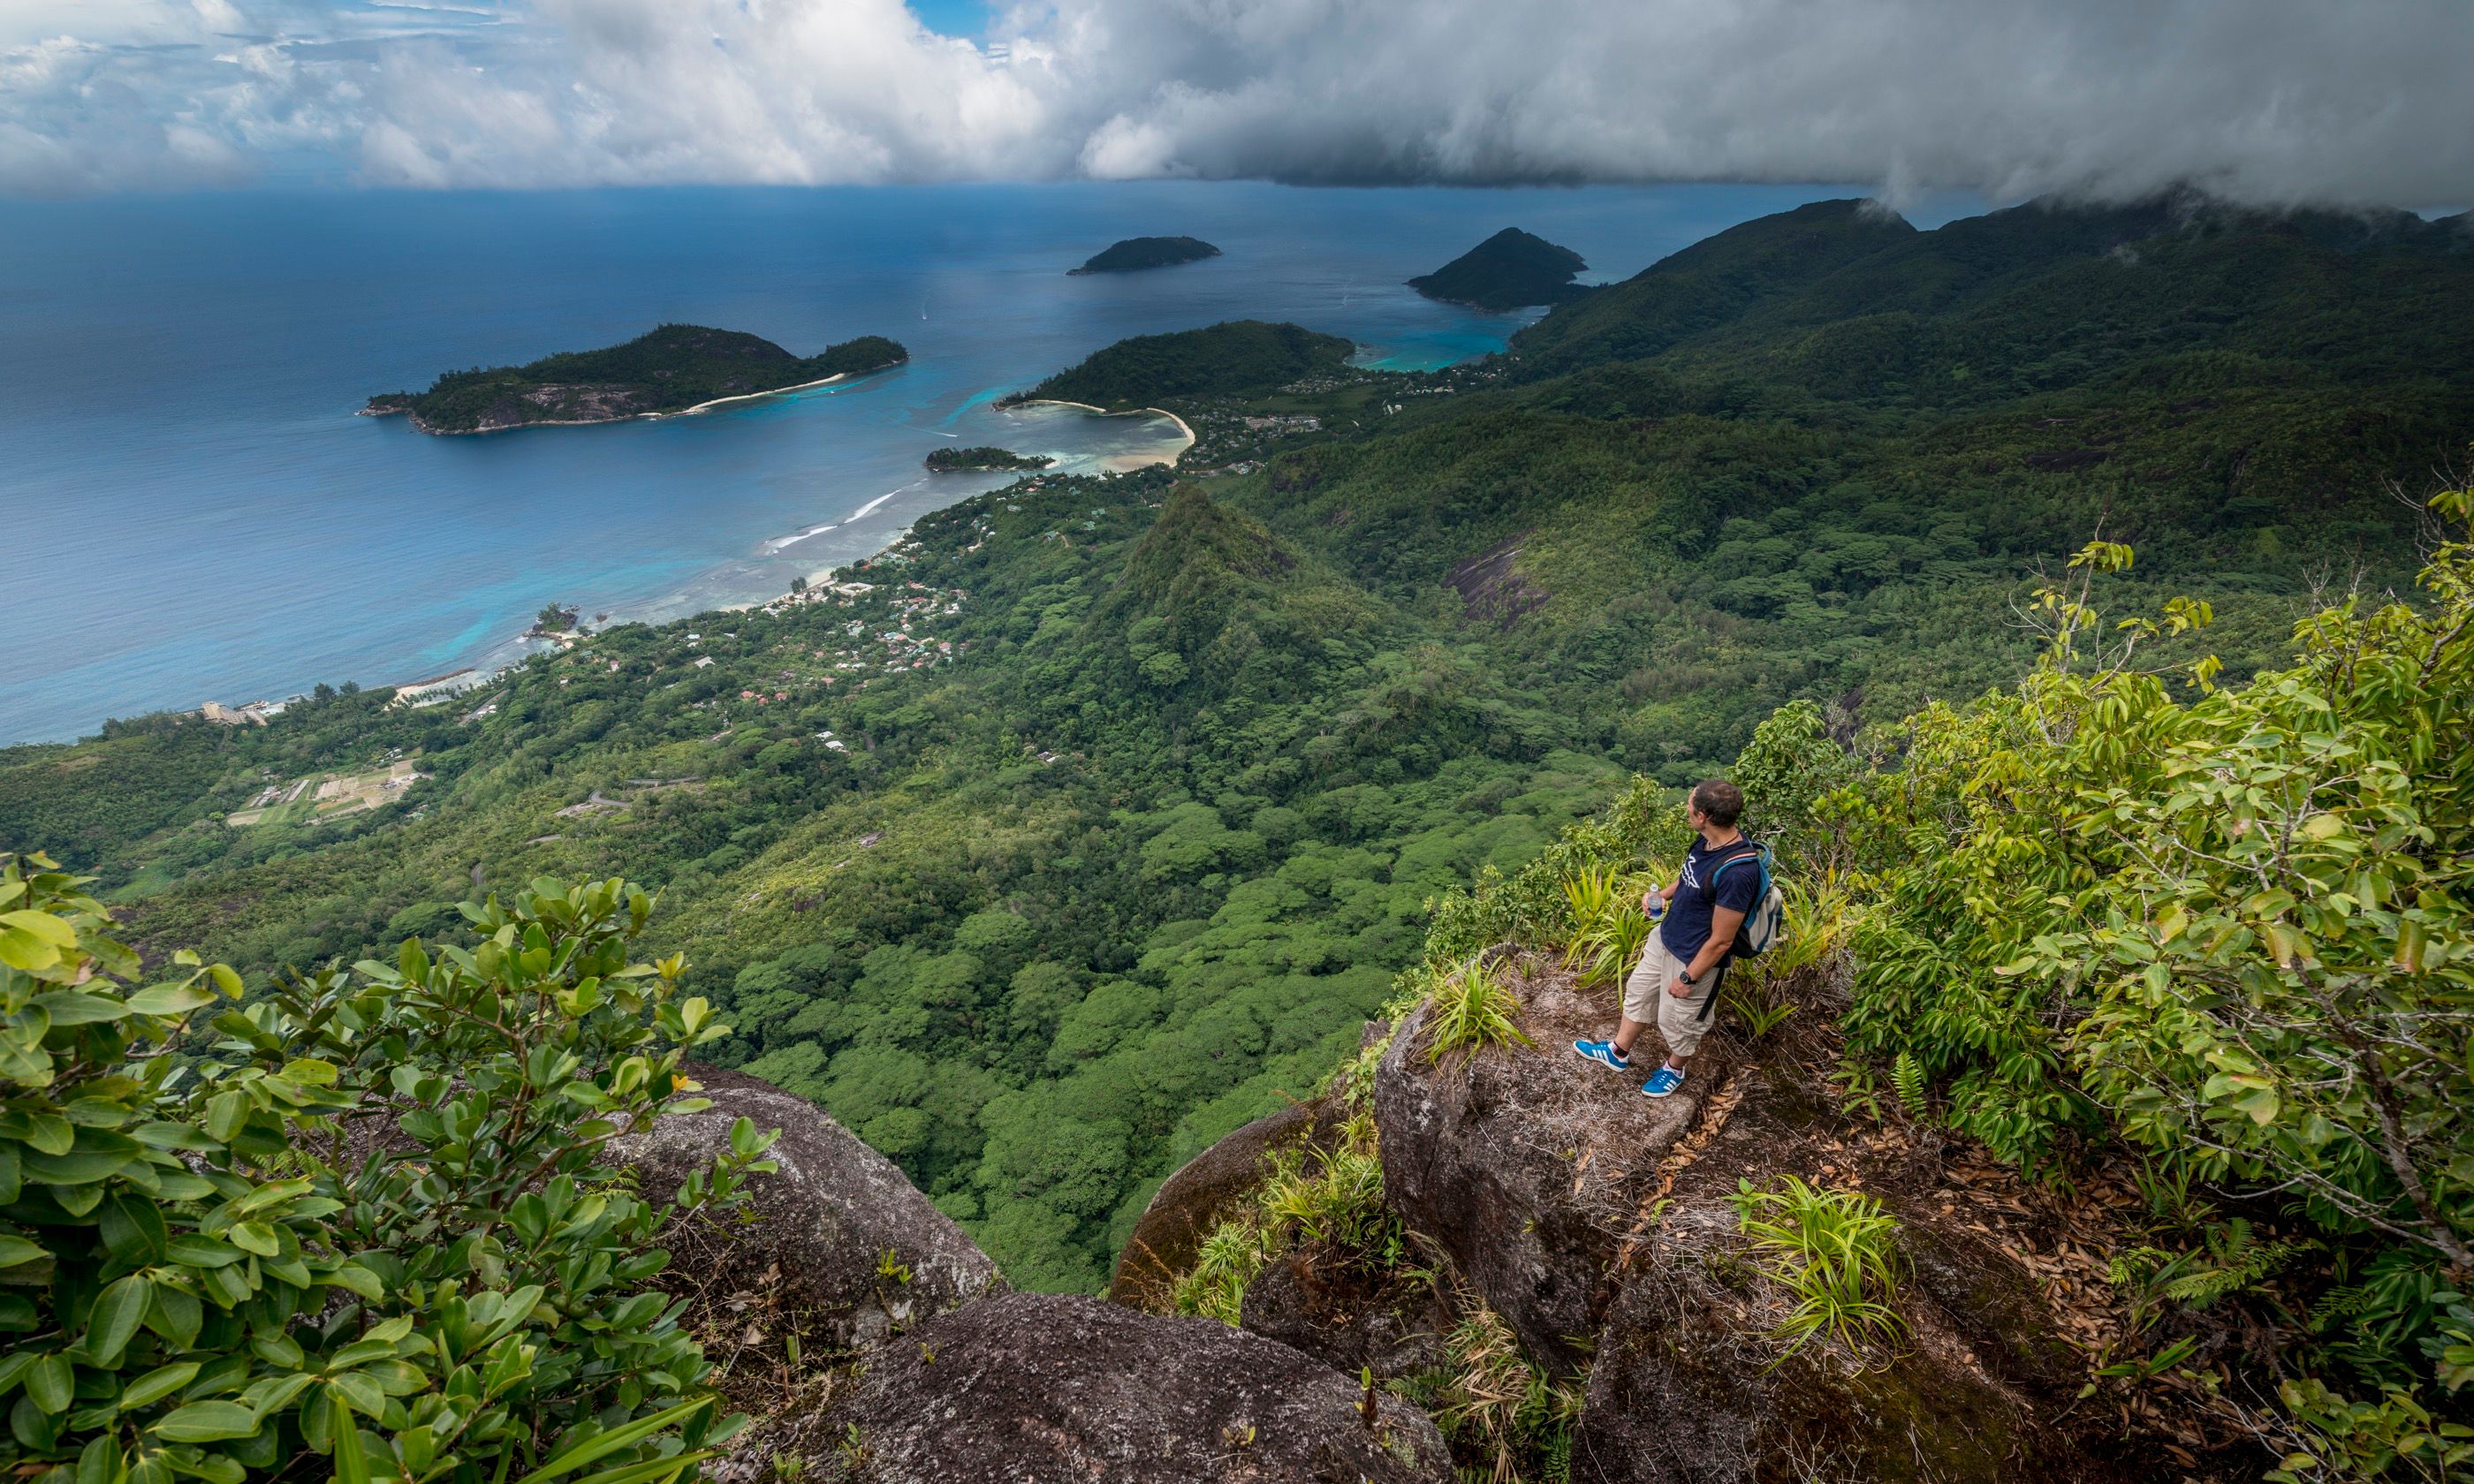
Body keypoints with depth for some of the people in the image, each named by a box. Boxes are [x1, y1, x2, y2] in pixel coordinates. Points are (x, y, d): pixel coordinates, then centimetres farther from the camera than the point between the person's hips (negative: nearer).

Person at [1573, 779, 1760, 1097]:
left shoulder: (1738, 872, -37)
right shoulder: (1709, 839, -11)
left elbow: (1721, 941, -27)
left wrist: (1688, 978, -17)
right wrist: (1663, 894, -4)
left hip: (1695, 959, -8)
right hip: (1665, 938, 8)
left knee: (1677, 1021, 18)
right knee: (1638, 992, 25)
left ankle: (1674, 1070, 49)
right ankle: (1618, 1053, 49)